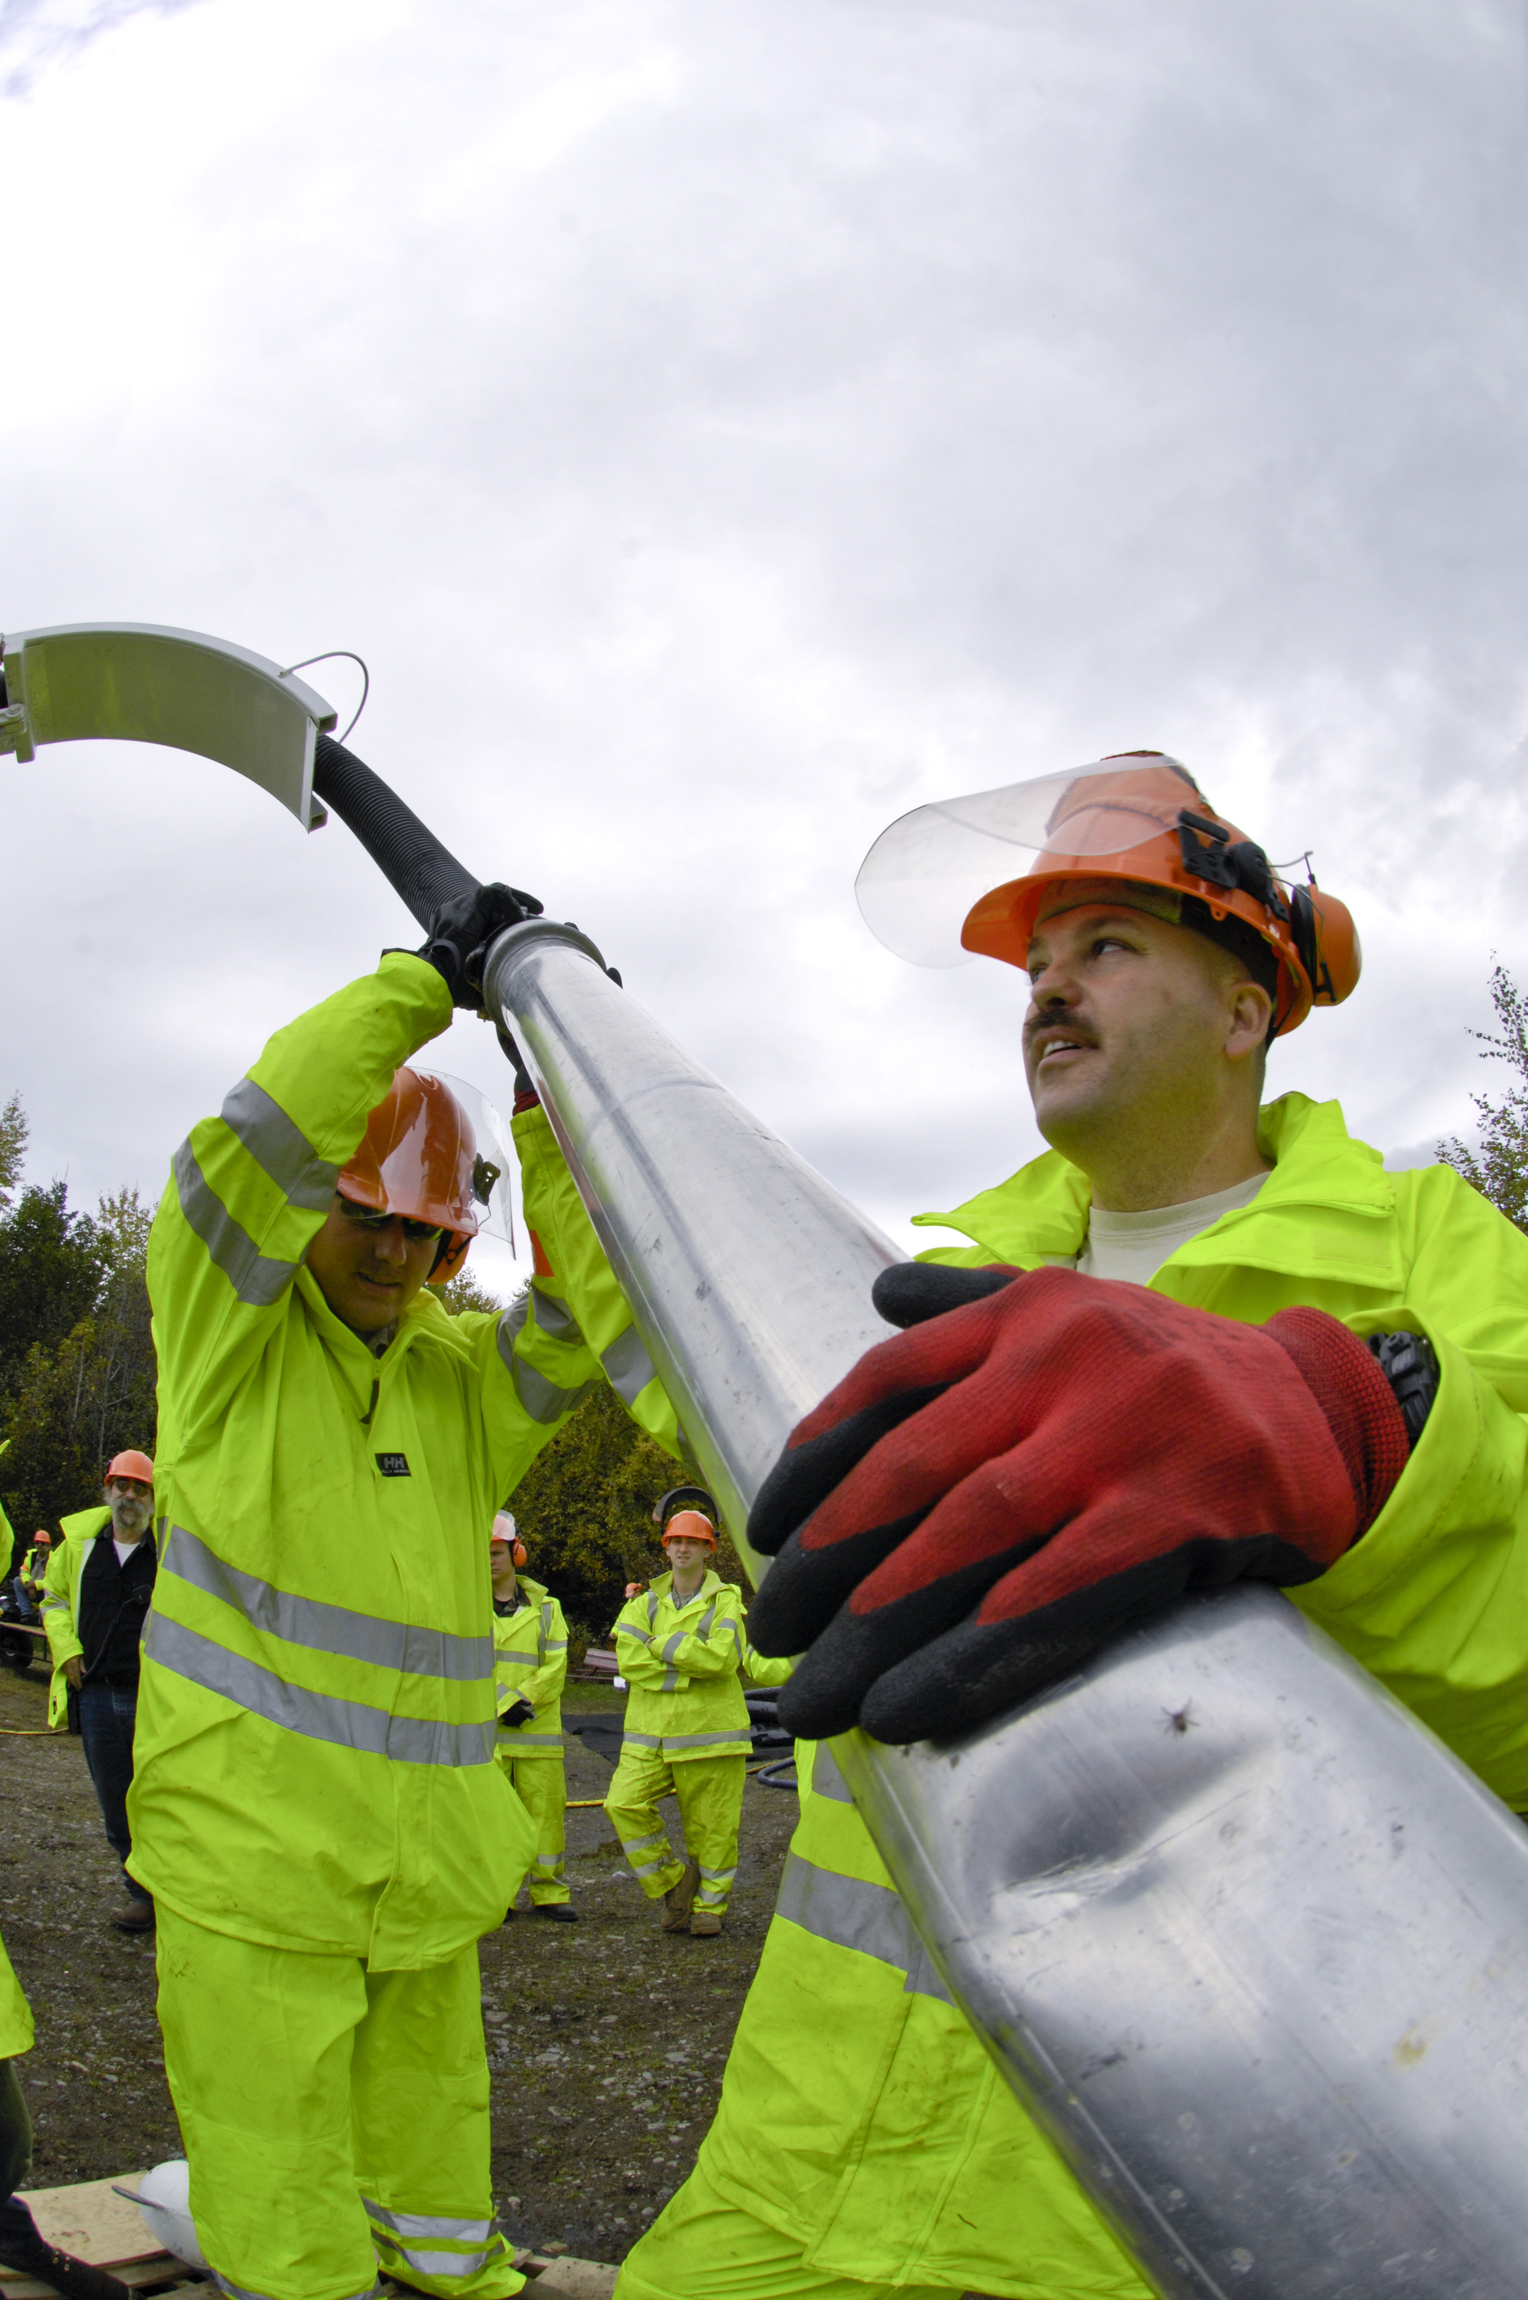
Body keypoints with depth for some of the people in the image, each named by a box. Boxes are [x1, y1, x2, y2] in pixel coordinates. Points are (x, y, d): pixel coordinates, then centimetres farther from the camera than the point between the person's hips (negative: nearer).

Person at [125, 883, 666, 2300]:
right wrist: (433, 976, -14)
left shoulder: (467, 1377, 13)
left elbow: (592, 1300, -2)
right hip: (251, 1859, -5)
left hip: (429, 1865, 5)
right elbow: (266, 1132, -16)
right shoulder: (229, 1334, -1)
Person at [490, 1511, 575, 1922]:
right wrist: (504, 1703, -14)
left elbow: (555, 1667, 2)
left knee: (545, 1807, 1)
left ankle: (550, 1893, 11)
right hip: (484, 1729, -1)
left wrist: (523, 1701, -12)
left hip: (538, 1728, 1)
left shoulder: (545, 1607, 10)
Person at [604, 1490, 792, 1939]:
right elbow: (629, 1661, -6)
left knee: (712, 1825, 1)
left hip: (709, 1732, -3)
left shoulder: (726, 1603, 1)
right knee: (624, 1804, -12)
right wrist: (691, 1669, -12)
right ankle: (674, 1882, 7)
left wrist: (663, 1645, -14)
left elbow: (721, 1657, -17)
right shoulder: (645, 1604, 11)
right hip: (649, 1733, 3)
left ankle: (710, 1904, 22)